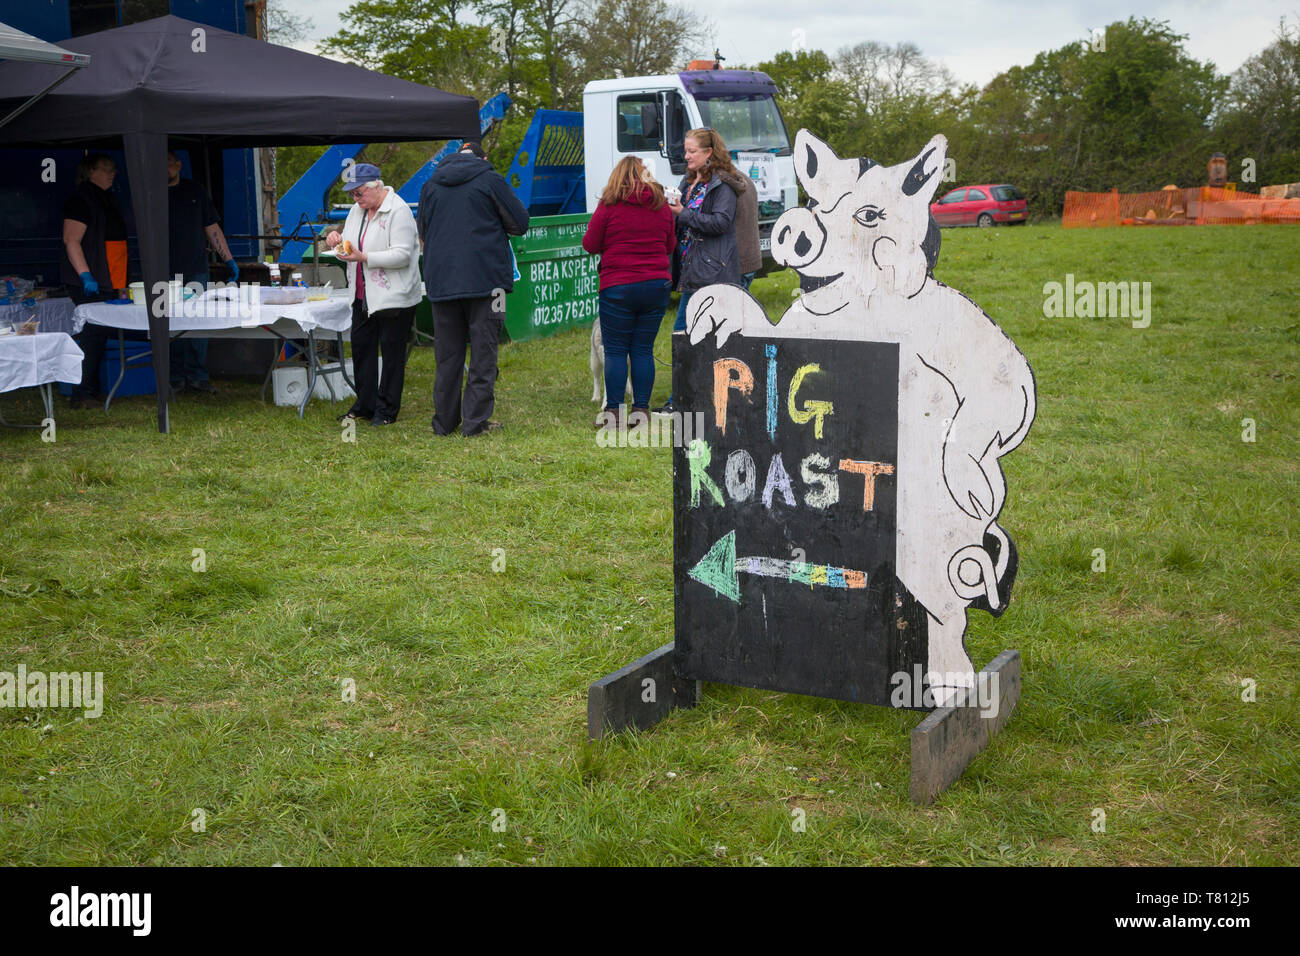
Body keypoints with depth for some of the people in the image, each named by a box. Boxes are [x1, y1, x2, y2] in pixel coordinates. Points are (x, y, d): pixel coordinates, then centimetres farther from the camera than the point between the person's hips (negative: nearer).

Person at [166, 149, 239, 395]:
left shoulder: (195, 191, 11)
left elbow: (212, 229, 13)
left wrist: (229, 260, 8)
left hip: (196, 270, 1)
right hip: (166, 272, -1)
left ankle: (197, 376, 8)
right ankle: (176, 378, 8)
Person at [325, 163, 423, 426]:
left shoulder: (398, 211, -15)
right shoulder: (358, 209, 12)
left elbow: (402, 255, -22)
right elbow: (351, 244, 21)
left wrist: (363, 257, -25)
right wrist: (337, 239, -2)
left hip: (393, 296, -8)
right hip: (363, 295, 9)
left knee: (392, 351, 1)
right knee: (361, 346, 12)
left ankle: (387, 409, 11)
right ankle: (364, 404, 23)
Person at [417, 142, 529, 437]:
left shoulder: (430, 185, 10)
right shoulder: (490, 180, -3)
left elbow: (423, 231, 19)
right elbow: (520, 223, 0)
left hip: (440, 281, 4)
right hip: (485, 278, -4)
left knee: (447, 354, 11)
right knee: (483, 351, 2)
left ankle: (445, 421, 15)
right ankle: (475, 421, 0)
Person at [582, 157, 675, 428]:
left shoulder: (609, 206, -6)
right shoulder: (662, 206, 6)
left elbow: (590, 245, -1)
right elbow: (670, 245, 17)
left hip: (618, 287, -3)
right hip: (657, 285, 4)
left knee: (615, 351, 3)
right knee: (643, 350, 9)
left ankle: (613, 411, 3)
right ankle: (641, 409, 9)